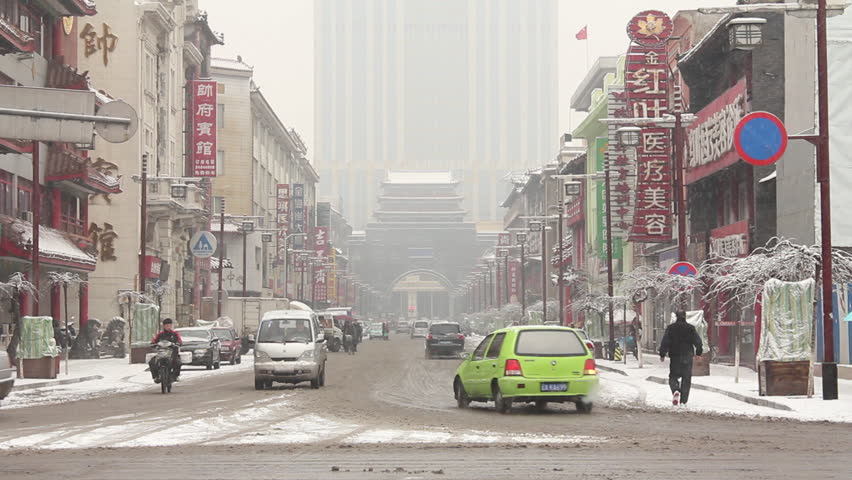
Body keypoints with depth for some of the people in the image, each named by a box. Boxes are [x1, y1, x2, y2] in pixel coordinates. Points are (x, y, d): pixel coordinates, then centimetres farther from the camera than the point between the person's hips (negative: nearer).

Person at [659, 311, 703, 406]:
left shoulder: (670, 328, -1)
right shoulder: (691, 328, 2)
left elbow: (665, 342, -5)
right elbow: (698, 342, 2)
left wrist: (662, 354, 1)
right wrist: (698, 352, 16)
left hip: (675, 356, -1)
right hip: (688, 357, 1)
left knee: (673, 376, 9)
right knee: (686, 379, 7)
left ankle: (675, 391, -22)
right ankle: (683, 401, 3)